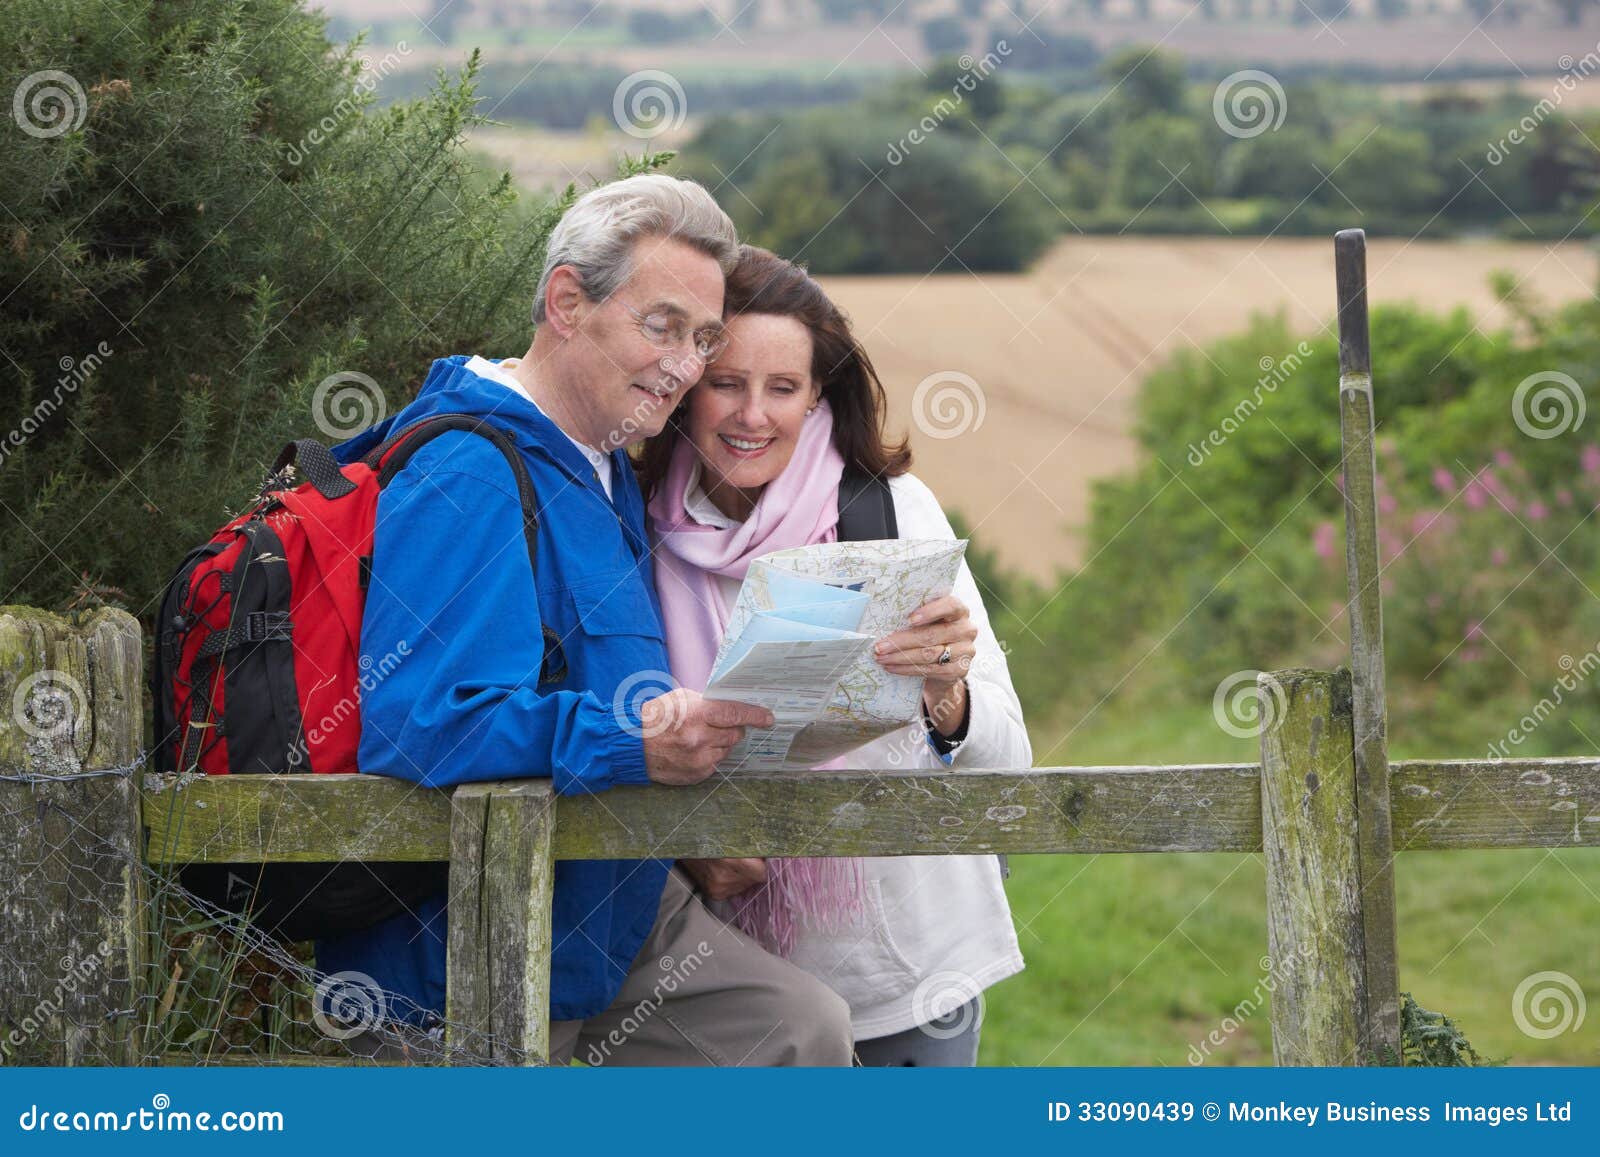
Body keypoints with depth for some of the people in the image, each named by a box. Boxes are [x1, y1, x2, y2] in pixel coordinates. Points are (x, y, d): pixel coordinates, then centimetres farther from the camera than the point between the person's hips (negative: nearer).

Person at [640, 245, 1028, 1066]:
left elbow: (1006, 763, -10)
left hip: (906, 969, -1)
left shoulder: (892, 511, -7)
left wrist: (947, 699, -32)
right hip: (736, 979, 1)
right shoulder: (644, 540, -2)